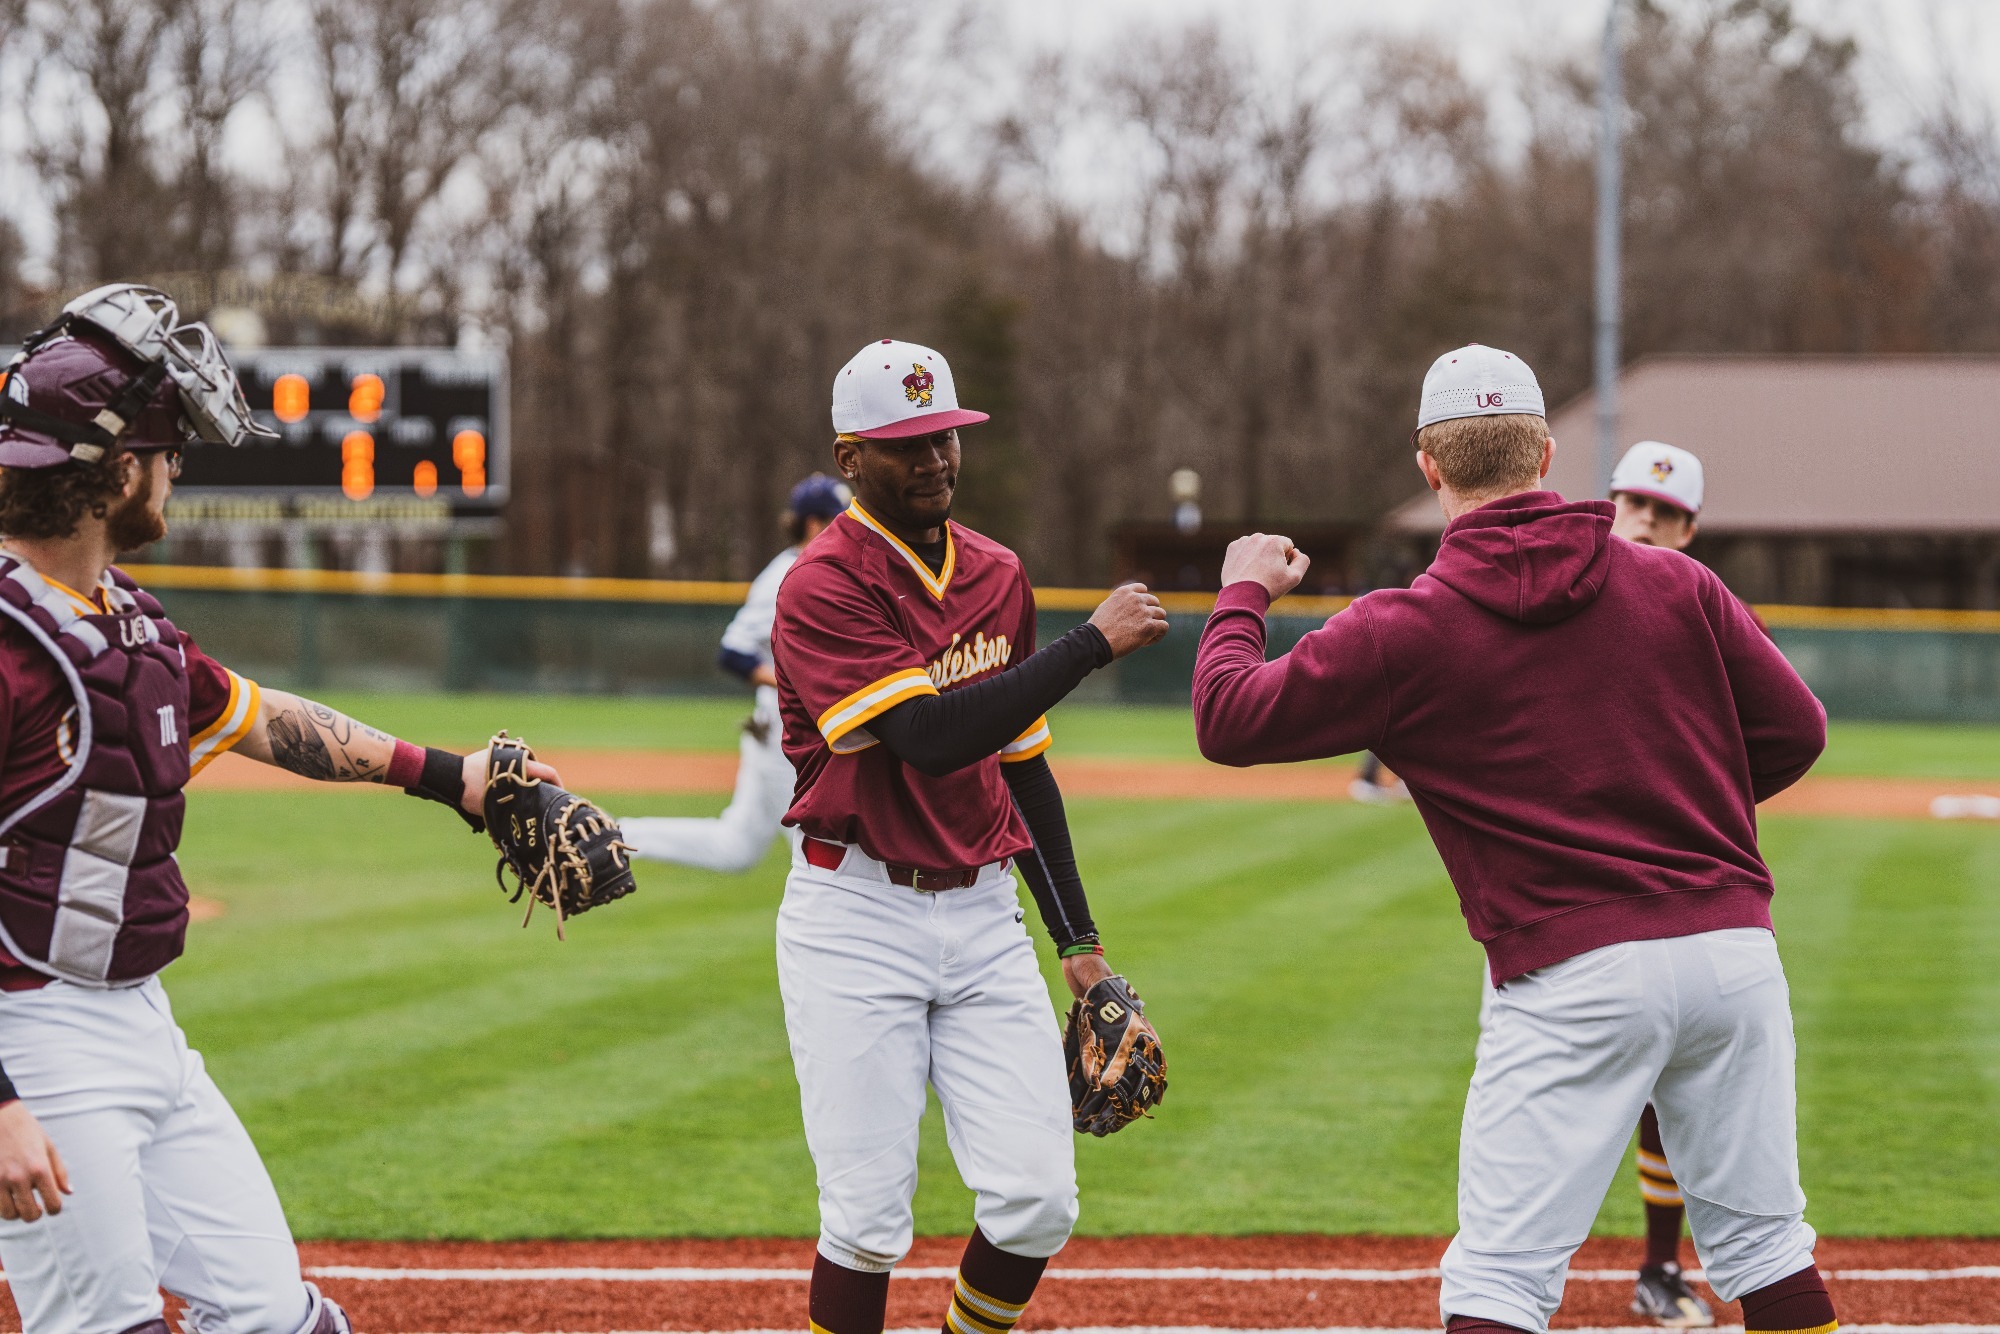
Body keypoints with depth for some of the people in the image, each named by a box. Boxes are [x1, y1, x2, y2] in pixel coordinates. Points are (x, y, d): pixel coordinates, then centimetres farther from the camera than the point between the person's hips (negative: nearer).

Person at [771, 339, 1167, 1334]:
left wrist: (1078, 938, 17)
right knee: (868, 1215, -6)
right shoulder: (823, 588, -12)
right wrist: (1092, 643, -24)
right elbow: (932, 737, -24)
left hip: (983, 913, 6)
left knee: (1037, 1199, -3)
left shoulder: (997, 575, 11)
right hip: (857, 921, -6)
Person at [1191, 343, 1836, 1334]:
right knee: (1763, 1242, 15)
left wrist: (1243, 596, 20)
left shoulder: (1405, 631, -3)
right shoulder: (1674, 584, 7)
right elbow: (1795, 731, 8)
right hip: (1734, 947, 4)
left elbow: (1229, 720, 1)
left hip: (1571, 973, -4)